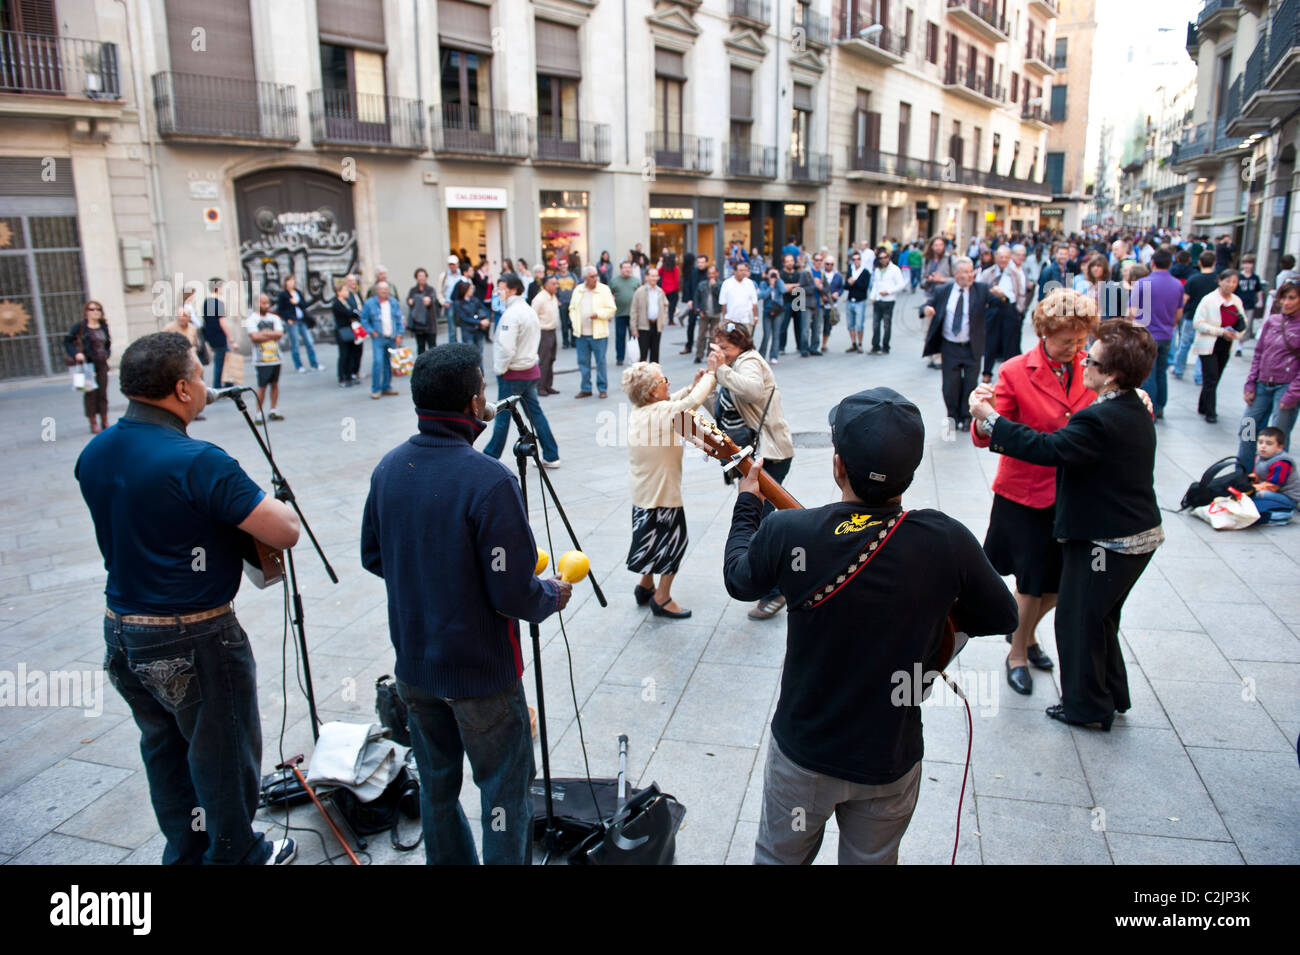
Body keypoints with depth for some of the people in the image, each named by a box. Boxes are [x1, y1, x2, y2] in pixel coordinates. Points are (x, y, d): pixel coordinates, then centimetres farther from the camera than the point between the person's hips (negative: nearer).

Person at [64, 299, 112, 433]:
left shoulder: (103, 327, 10)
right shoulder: (80, 327, -5)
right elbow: (67, 341, -3)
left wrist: (107, 353, 8)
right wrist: (76, 353, -15)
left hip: (102, 364, 5)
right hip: (87, 364, -5)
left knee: (103, 392, 9)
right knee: (90, 393, -1)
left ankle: (104, 421, 17)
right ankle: (93, 423, 5)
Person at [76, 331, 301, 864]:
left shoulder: (94, 454, 1)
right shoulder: (197, 462, -24)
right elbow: (286, 532, -24)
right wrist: (269, 503, -2)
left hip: (122, 630, 8)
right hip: (194, 640, -8)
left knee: (164, 751, 23)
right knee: (223, 755, 12)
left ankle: (185, 852, 40)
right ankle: (235, 856, 30)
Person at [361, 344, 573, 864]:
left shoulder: (388, 468, -4)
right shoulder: (489, 482, -26)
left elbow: (373, 557, 7)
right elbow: (513, 594, -24)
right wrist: (554, 595, -4)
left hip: (413, 665, 7)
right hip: (481, 674, -6)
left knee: (436, 784, 22)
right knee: (505, 790, 11)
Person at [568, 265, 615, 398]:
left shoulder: (604, 289, -2)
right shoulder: (578, 290, 9)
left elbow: (611, 309, -4)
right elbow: (572, 309, 15)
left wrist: (598, 314, -19)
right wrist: (574, 324, 2)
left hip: (598, 333, -4)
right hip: (581, 333, 4)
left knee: (600, 361, 0)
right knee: (583, 362, 8)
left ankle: (603, 388, 12)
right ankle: (585, 389, 19)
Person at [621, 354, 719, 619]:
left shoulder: (638, 413, 2)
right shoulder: (660, 413, -25)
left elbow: (672, 403, 14)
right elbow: (693, 402, -29)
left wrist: (694, 385, 5)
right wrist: (711, 372, -16)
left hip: (643, 494, 9)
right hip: (663, 495, -9)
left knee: (657, 538, 24)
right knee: (675, 540, 8)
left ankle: (645, 586, 37)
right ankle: (662, 598, 18)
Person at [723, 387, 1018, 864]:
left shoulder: (786, 532, -24)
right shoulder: (948, 541, -23)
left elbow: (738, 579, -2)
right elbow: (1003, 617, -4)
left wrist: (748, 503, 13)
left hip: (802, 751, 0)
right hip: (890, 759, 1)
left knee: (779, 857, 25)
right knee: (871, 860, 26)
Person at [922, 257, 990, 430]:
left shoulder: (981, 289, -3)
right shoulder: (942, 291, 1)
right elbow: (928, 304, 5)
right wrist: (926, 309, -19)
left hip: (972, 348, -1)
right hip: (949, 347, 1)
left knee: (970, 385, 6)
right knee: (950, 385, 7)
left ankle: (966, 417, 25)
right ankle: (954, 417, 26)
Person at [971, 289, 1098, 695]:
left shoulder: (1089, 369, 0)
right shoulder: (1016, 372, -12)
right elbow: (986, 438, -16)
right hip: (1026, 495, -4)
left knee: (1060, 582, 13)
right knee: (1033, 582, 5)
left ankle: (1026, 632, 43)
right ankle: (1017, 654, 29)